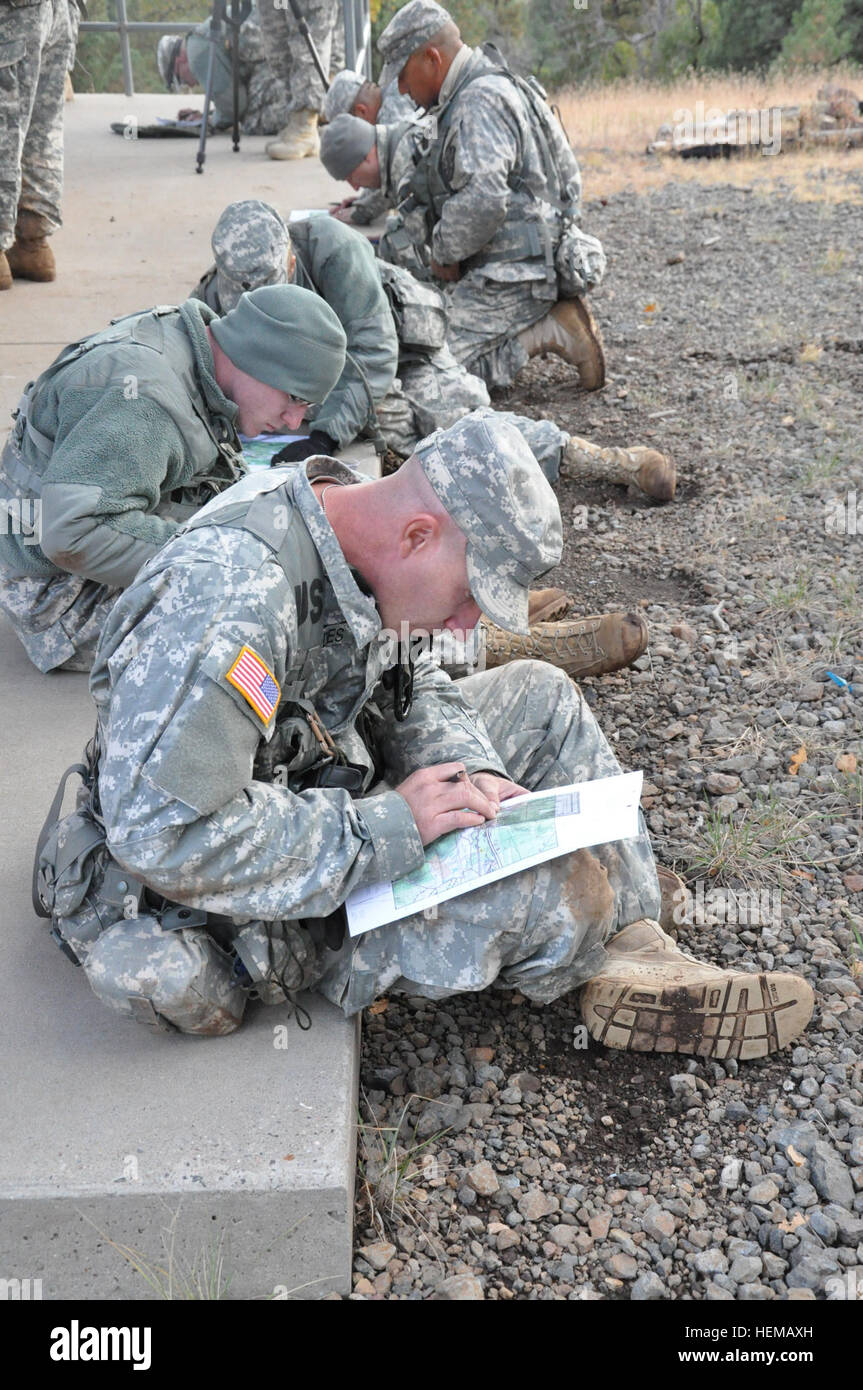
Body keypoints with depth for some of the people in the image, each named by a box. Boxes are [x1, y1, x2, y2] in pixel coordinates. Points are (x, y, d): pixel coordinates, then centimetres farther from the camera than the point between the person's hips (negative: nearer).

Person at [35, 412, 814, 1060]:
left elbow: (411, 685, 10)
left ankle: (636, 951, 2)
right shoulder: (234, 590, -33)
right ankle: (615, 973, 12)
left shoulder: (347, 518, -5)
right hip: (259, 919, -9)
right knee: (558, 885, -24)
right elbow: (162, 836, -35)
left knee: (538, 697, 6)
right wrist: (383, 826, -28)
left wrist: (467, 771, -10)